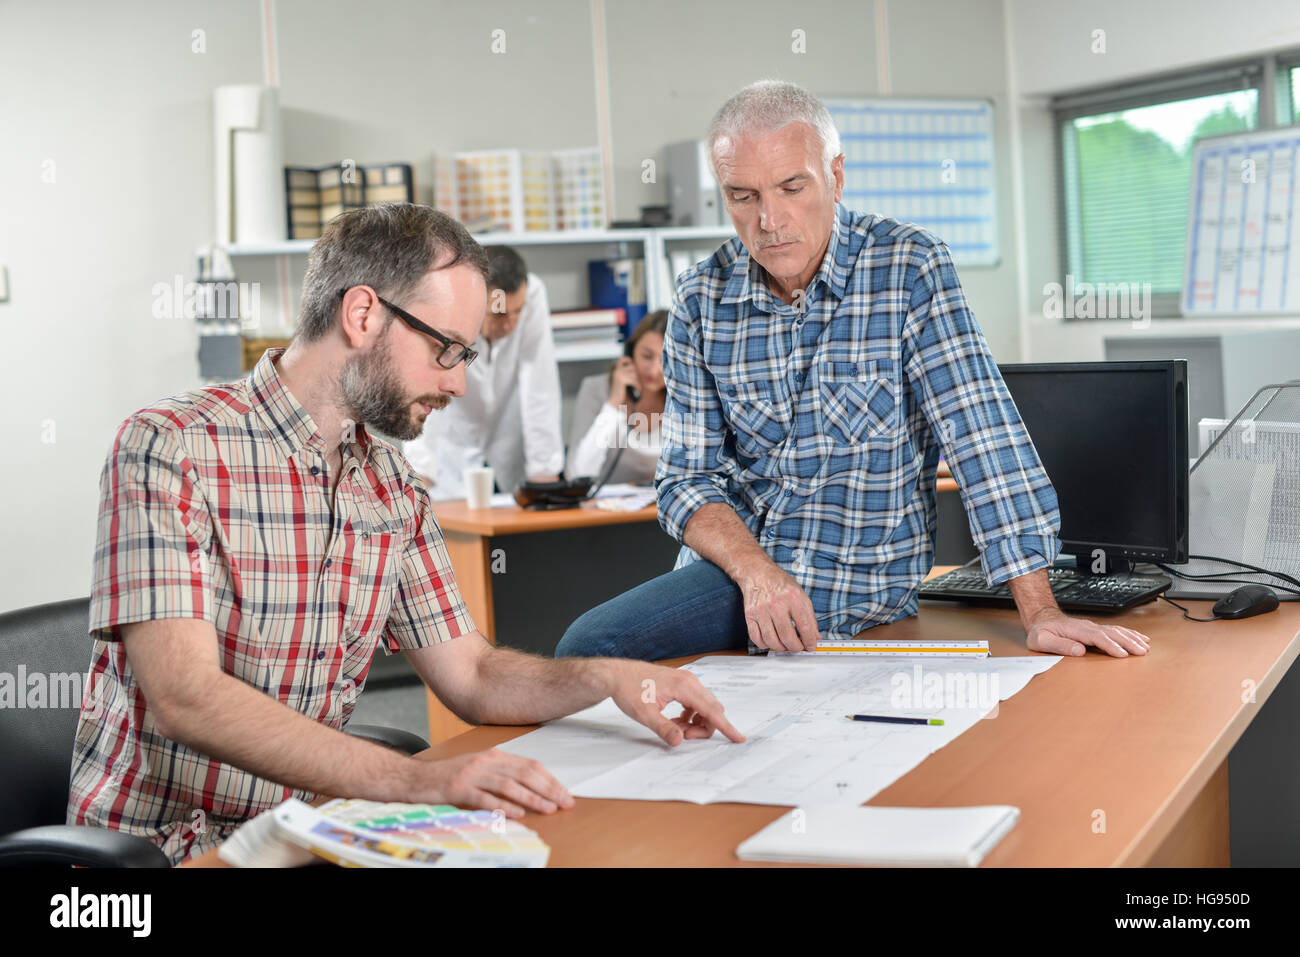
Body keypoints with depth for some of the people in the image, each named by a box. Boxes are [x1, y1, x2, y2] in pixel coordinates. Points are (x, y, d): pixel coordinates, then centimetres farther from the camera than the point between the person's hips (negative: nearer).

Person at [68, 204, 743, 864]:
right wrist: (414, 780, -36)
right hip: (154, 841, -7)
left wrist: (607, 678, -8)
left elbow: (468, 677, 12)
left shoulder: (393, 486, 8)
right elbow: (184, 698, -26)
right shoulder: (170, 447, -15)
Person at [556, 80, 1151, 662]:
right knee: (586, 647, -18)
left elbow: (982, 439, -15)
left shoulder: (910, 269, -11)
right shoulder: (701, 301, 0)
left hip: (858, 583, -5)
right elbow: (687, 477, -1)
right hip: (732, 560, 5)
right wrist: (756, 570, -21)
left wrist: (1039, 612, -22)